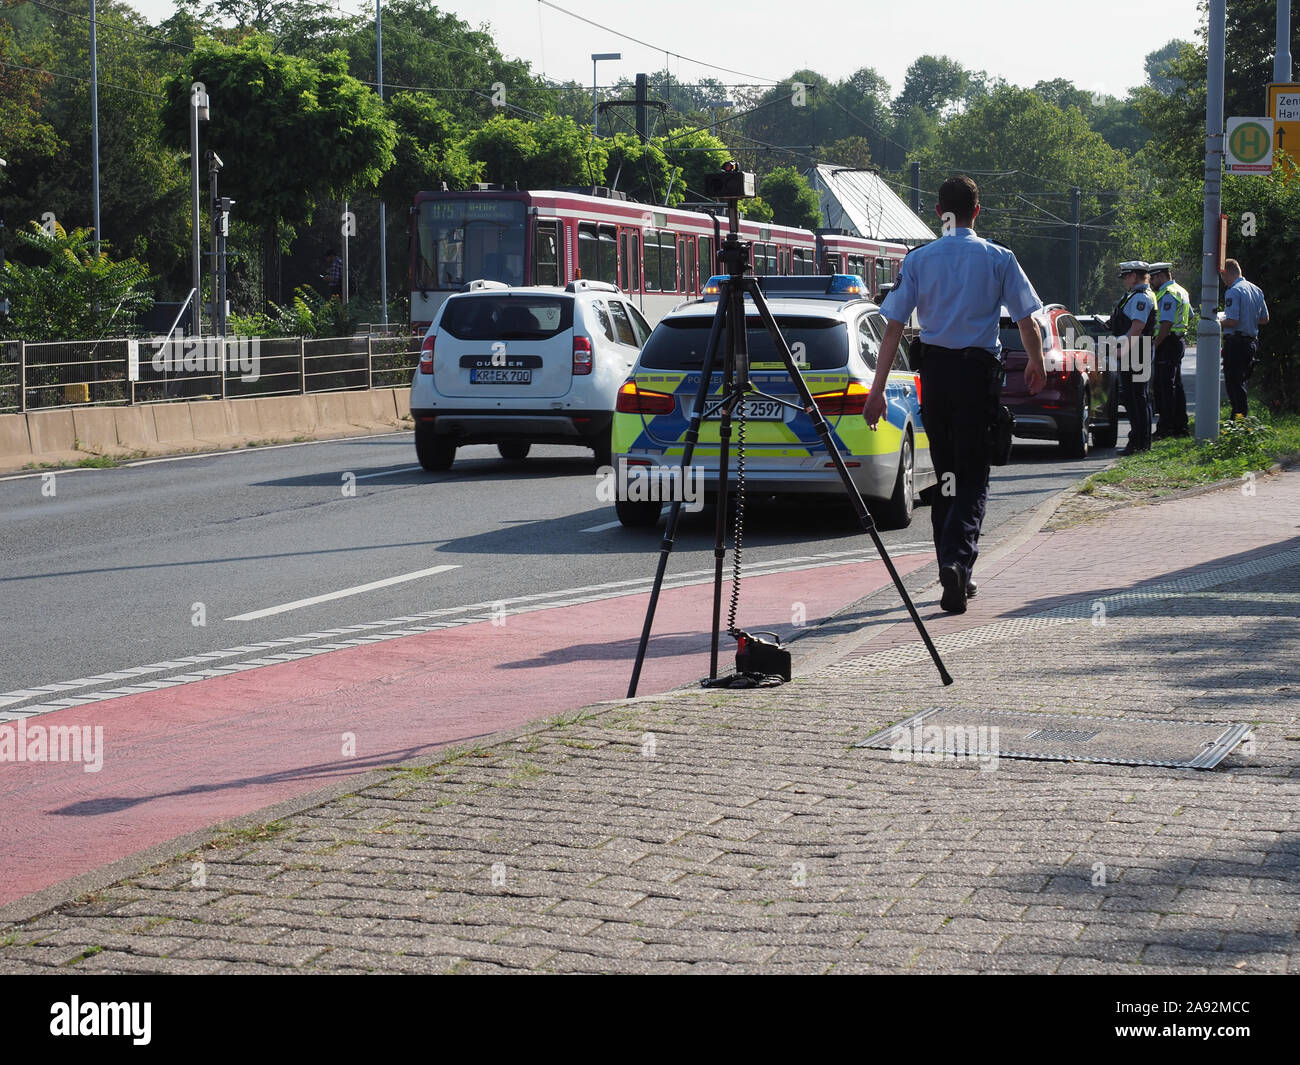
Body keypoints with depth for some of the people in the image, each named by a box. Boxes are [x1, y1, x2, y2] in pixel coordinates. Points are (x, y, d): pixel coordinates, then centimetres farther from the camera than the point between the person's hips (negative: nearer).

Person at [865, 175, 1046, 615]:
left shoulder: (918, 259, 1)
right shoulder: (999, 259, -1)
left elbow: (893, 327, -3)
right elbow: (1027, 320, 2)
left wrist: (877, 390, -2)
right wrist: (1037, 364, 21)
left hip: (934, 369, 2)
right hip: (978, 371, -2)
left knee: (944, 472, 14)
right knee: (973, 476, 0)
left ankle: (954, 574, 20)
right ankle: (957, 559, -23)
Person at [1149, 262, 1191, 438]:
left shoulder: (1168, 294, -15)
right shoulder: (1181, 291, 19)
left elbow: (1166, 324, -22)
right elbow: (1190, 317, 27)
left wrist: (1154, 345, -21)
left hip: (1167, 344, -11)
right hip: (1179, 341, 11)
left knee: (1164, 386, -9)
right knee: (1176, 385, 13)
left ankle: (1164, 429, -10)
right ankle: (1180, 427, 16)